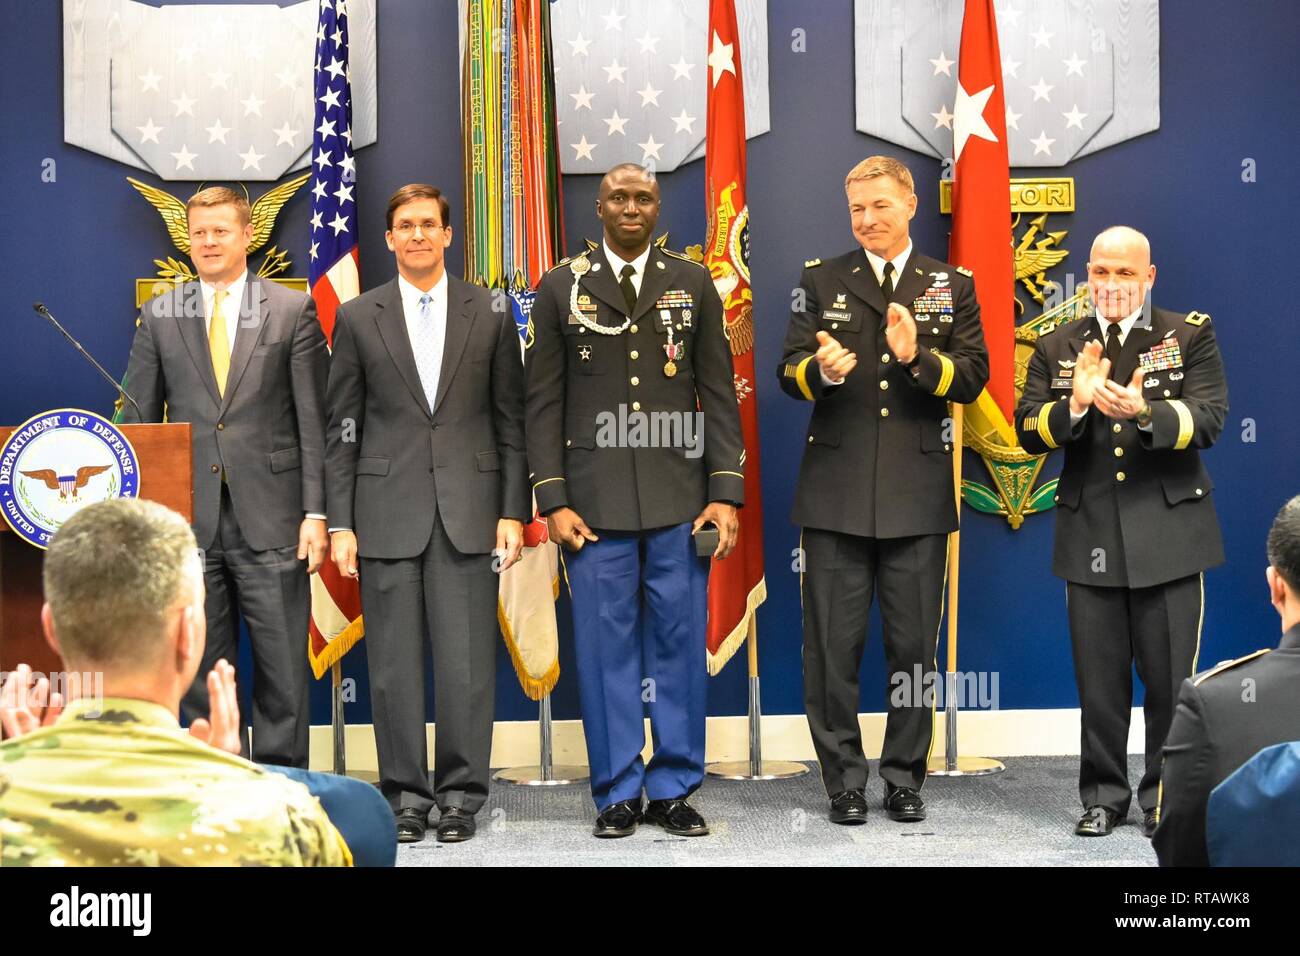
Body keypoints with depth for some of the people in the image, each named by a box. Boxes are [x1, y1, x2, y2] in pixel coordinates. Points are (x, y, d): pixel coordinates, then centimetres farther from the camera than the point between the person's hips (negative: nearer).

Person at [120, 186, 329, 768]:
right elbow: (139, 422, 10)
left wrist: (316, 512, -6)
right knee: (199, 666, 7)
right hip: (189, 520, 2)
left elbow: (313, 419, 1)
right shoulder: (159, 316, 10)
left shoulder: (293, 310, 4)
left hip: (270, 517, -2)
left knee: (283, 666, 1)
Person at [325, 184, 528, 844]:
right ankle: (406, 795, 14)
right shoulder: (357, 317, 8)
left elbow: (511, 421, 7)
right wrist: (339, 523, 1)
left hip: (469, 510, 0)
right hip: (387, 512, 0)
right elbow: (342, 428, 7)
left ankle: (460, 795, 11)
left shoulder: (490, 314, 7)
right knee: (394, 663, 3)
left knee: (467, 660, -1)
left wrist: (513, 512, -1)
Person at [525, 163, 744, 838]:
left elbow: (719, 396, 6)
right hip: (594, 502, -1)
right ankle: (617, 793, 13)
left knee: (680, 643, 3)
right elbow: (543, 402, 4)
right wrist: (552, 501, -4)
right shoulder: (561, 288, 6)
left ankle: (674, 789, 14)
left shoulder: (694, 284, 9)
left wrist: (725, 493, -1)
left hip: (679, 501, 1)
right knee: (605, 648, 2)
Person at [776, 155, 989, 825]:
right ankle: (843, 780, 15)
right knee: (833, 644, 3)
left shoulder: (952, 285, 9)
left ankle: (905, 777, 20)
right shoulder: (821, 281, 8)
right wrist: (821, 369, -22)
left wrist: (919, 357, -19)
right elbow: (789, 372, 1)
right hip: (836, 489, 0)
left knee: (914, 644, 7)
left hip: (918, 493, 0)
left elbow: (973, 378, 0)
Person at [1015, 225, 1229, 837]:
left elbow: (1208, 419, -10)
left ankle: (1165, 796, 19)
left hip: (1168, 534, -2)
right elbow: (1028, 431, 1)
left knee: (1170, 677, 4)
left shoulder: (1190, 336, 4)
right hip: (1091, 536, 2)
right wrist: (1074, 404, -19)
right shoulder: (1056, 347, 9)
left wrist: (1145, 411, -28)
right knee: (1099, 679, 8)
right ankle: (1104, 795, 21)